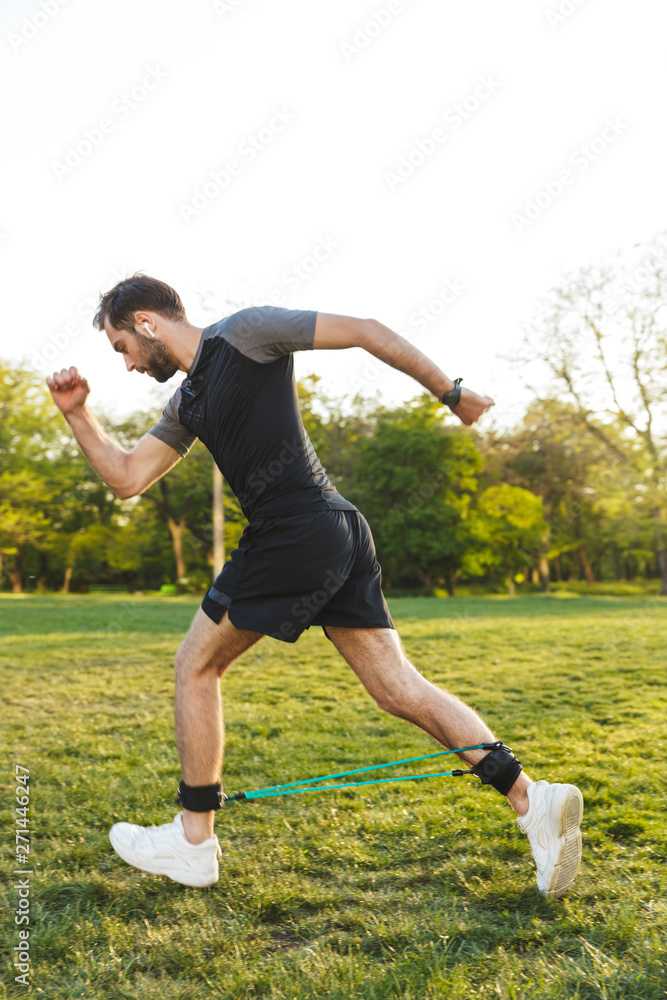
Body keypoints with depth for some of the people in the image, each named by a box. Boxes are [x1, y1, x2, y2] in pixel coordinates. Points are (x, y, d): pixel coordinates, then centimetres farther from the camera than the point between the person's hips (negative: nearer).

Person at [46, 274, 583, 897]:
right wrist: (77, 413, 15)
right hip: (339, 538, 9)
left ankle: (192, 841, 17)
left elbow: (365, 331, -1)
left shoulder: (244, 332, -2)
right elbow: (127, 478, 25)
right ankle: (532, 801, 3)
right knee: (398, 688, 5)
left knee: (195, 666, 6)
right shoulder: (187, 405, 24)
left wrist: (452, 394, 1)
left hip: (296, 533, -9)